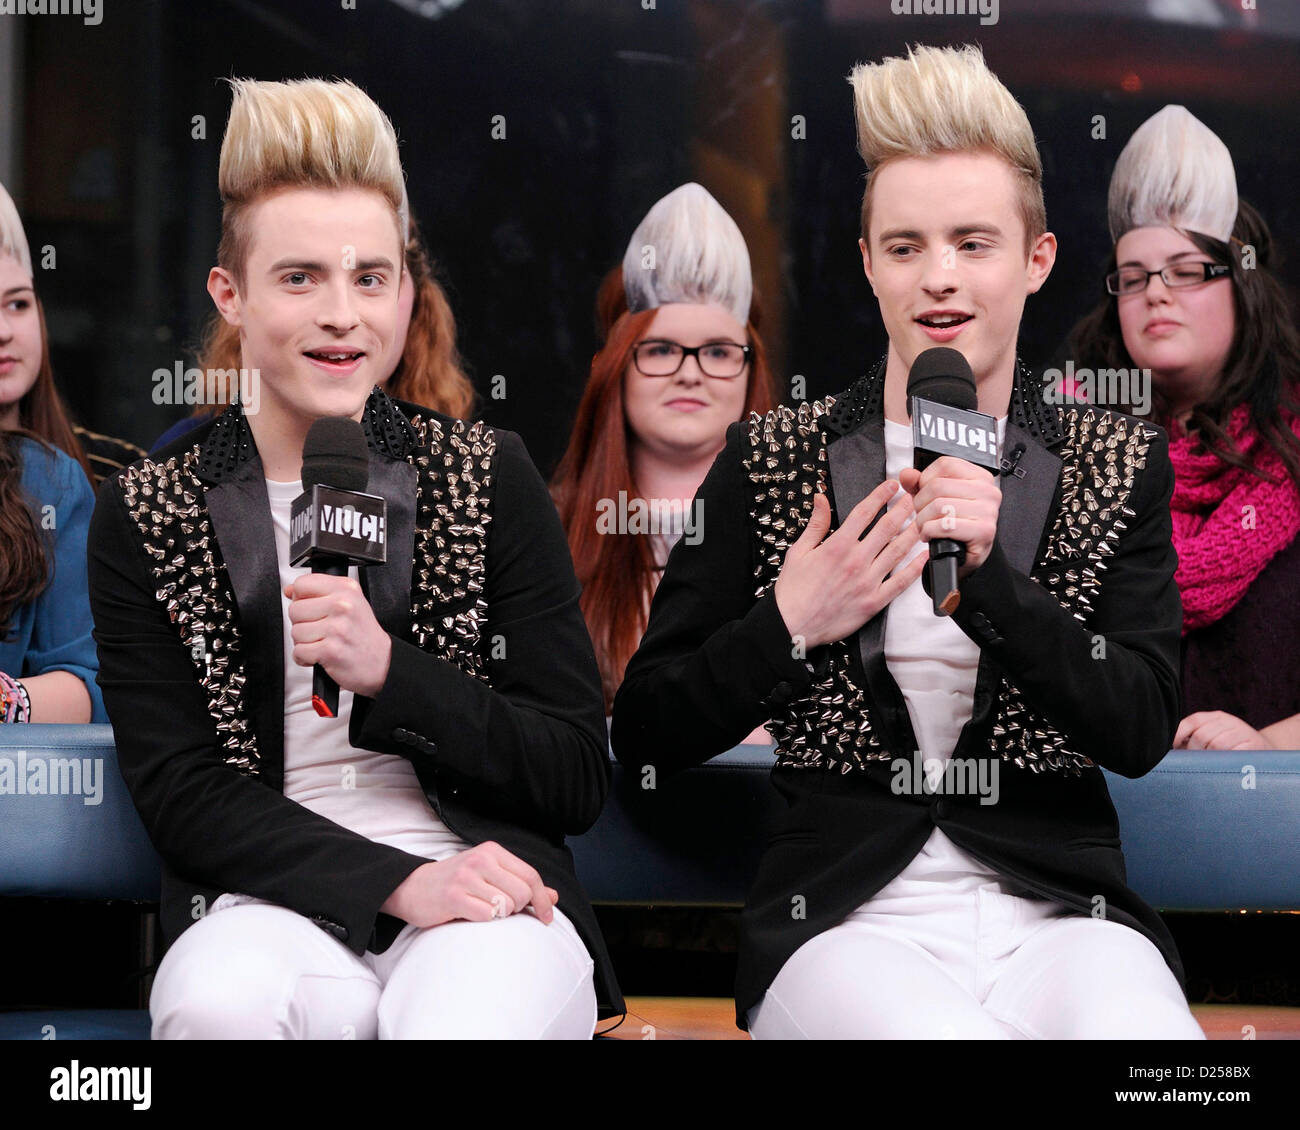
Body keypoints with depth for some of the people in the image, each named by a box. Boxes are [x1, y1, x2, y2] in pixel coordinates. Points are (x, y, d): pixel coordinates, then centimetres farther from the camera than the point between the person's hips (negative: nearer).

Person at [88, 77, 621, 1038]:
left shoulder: (492, 478, 8)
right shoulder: (145, 515, 7)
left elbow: (580, 780, 5)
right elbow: (181, 796, 0)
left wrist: (388, 673, -12)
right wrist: (396, 882, -17)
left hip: (484, 889, 0)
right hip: (269, 901, 0)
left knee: (464, 1024, -35)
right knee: (217, 1003, -36)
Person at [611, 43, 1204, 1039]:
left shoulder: (1123, 466, 11)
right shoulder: (768, 463, 9)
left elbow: (1142, 733, -1)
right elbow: (646, 735, 9)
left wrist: (990, 580, -14)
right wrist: (793, 623, -7)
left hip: (1059, 912, 1)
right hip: (846, 919, -1)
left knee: (1137, 1031, -33)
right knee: (940, 1034, -35)